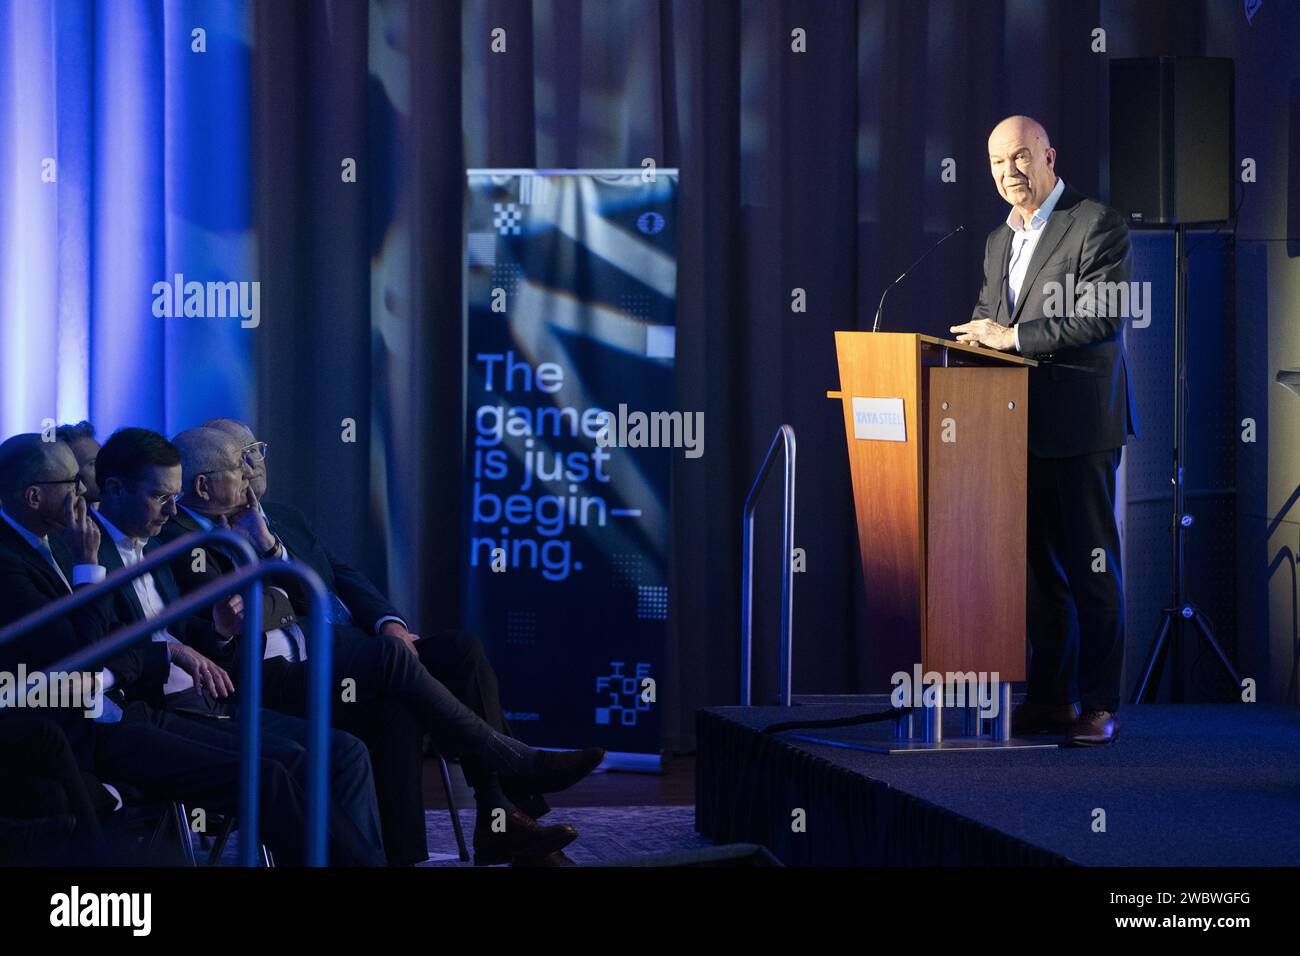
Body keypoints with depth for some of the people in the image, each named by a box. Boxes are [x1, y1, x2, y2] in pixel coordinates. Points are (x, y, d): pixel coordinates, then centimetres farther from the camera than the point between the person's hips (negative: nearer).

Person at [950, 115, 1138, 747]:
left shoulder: (1098, 225, -7)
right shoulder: (998, 242, 18)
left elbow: (1103, 317, -16)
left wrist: (1013, 336, -18)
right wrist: (976, 337, 0)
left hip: (1079, 427, -7)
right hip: (1020, 428, 7)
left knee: (1090, 568, -4)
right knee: (1038, 567, 10)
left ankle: (1098, 706, -1)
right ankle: (1050, 697, 16)